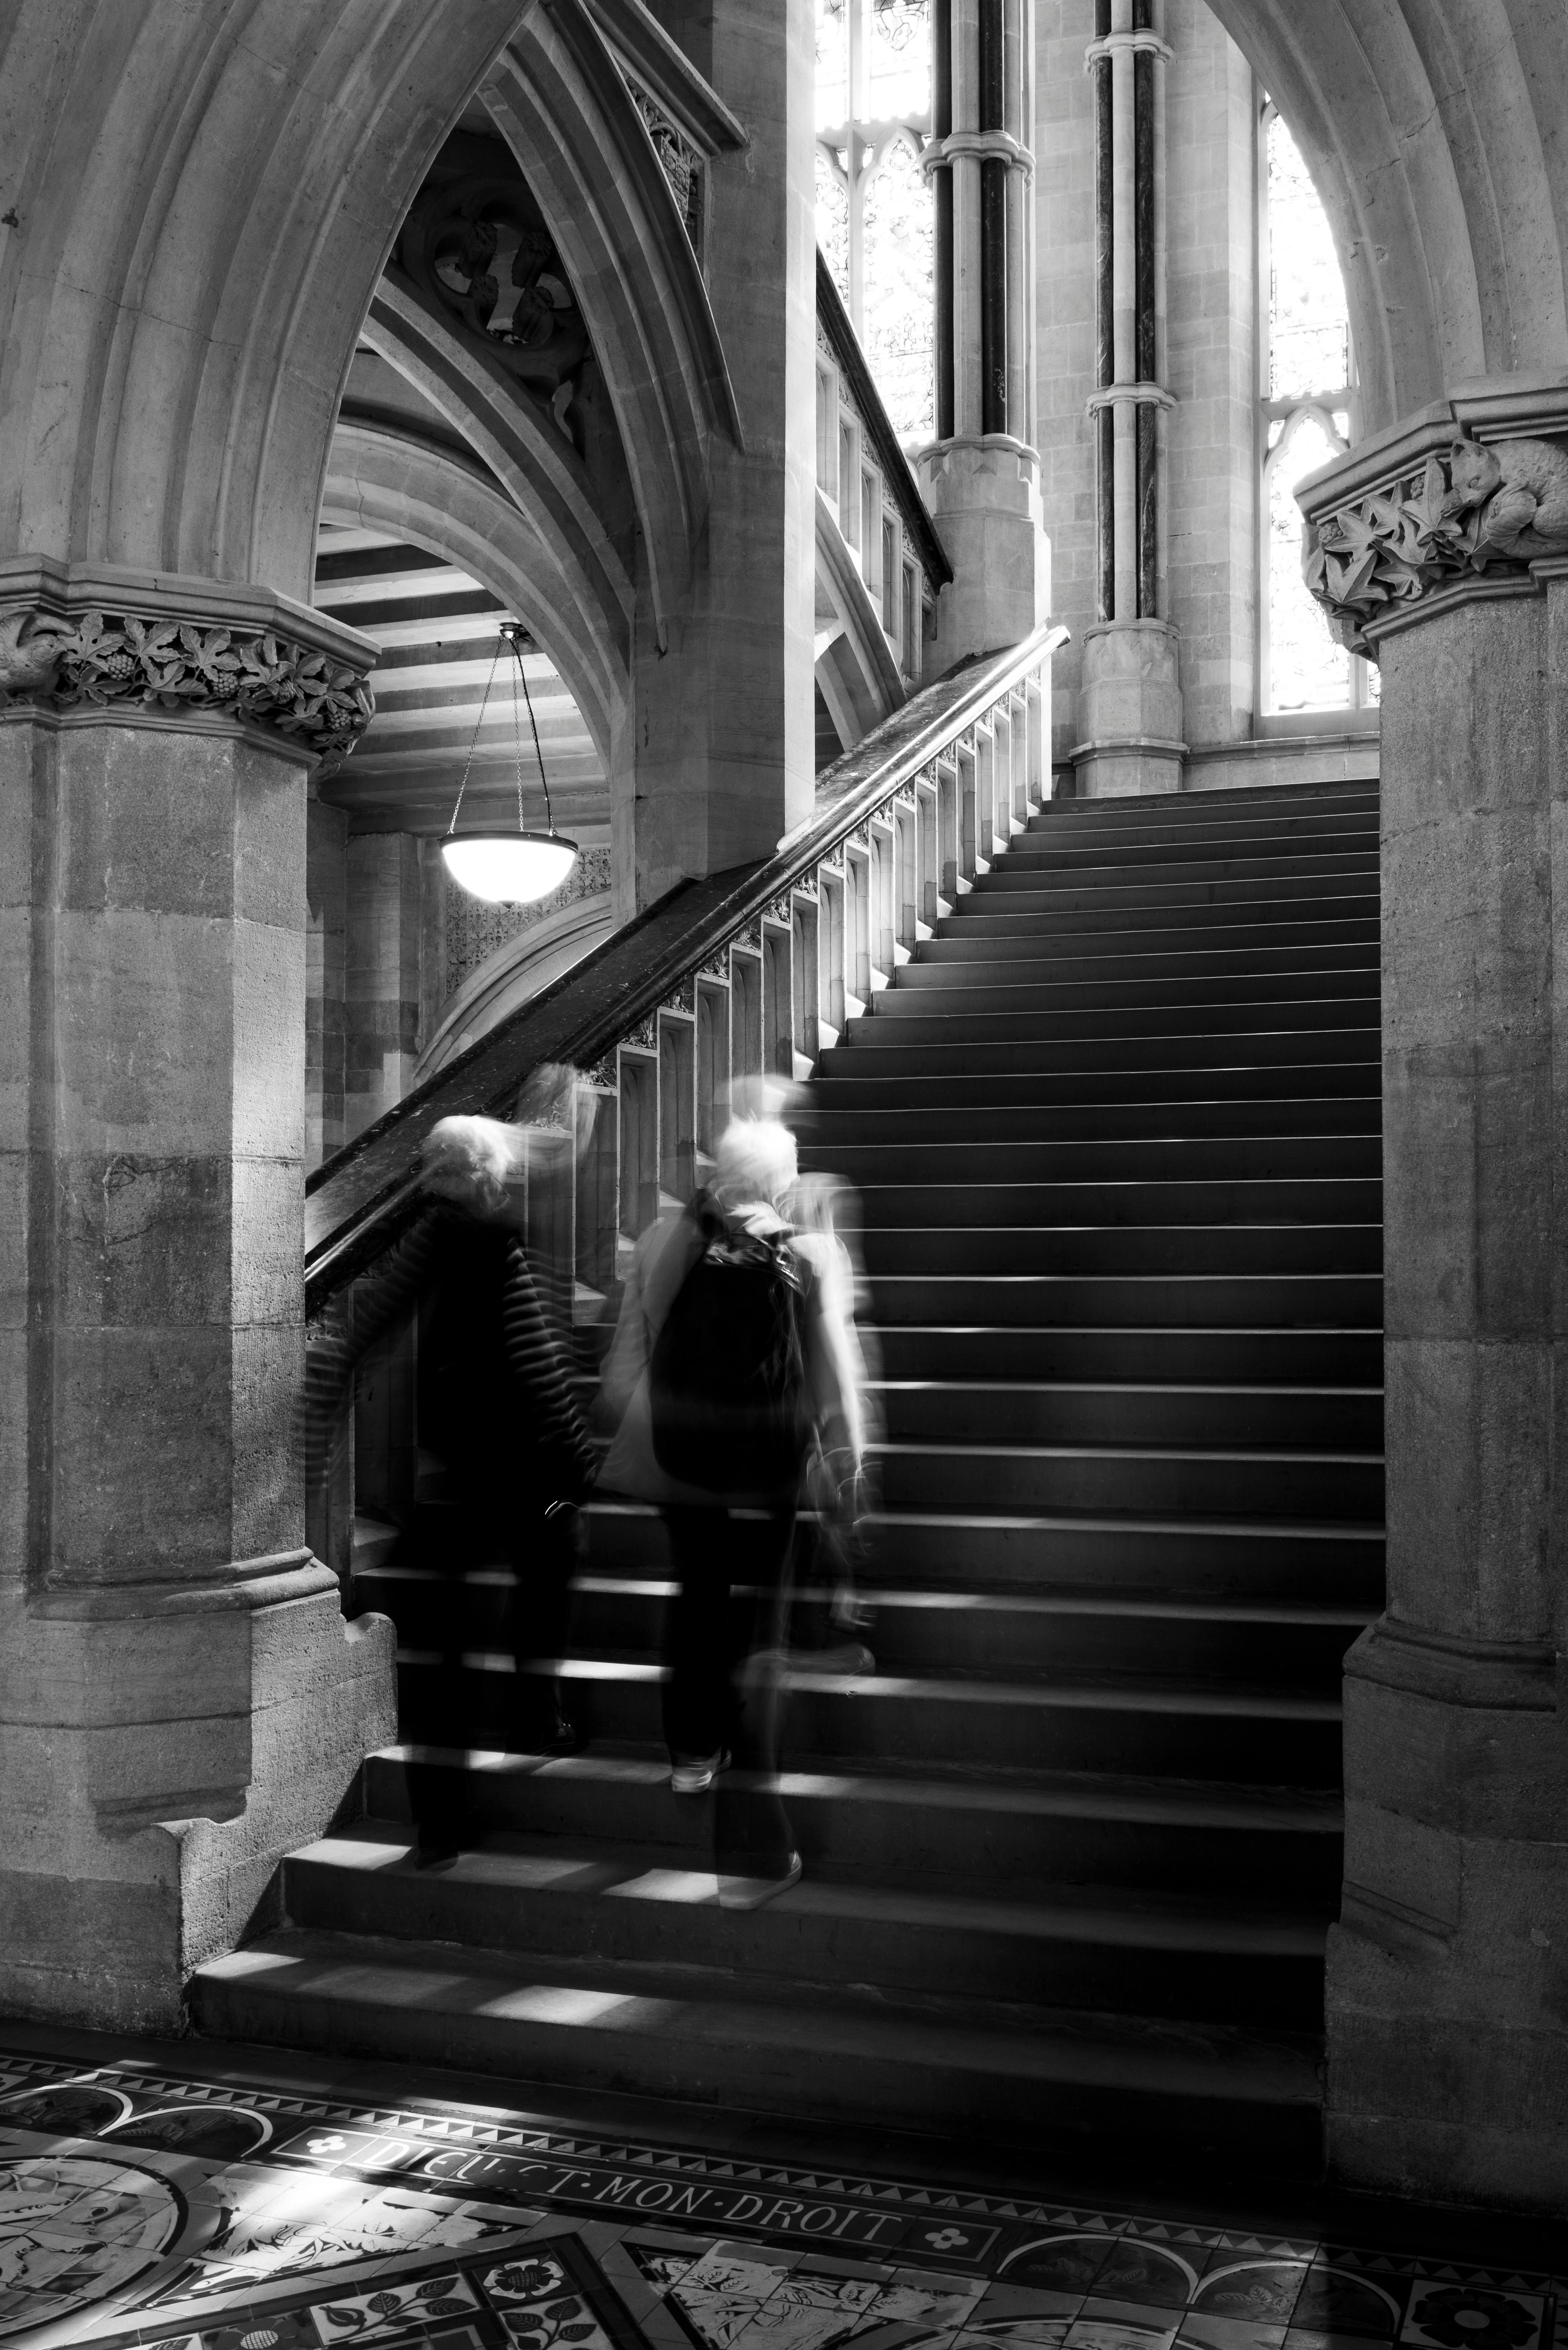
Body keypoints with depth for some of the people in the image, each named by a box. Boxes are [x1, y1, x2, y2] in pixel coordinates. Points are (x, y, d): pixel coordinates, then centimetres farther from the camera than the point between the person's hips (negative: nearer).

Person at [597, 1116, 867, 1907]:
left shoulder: (662, 1243, -4)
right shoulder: (813, 1255, -9)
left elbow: (627, 1357, 1)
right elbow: (833, 1374, -4)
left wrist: (622, 1432, 16)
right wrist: (846, 1468, 8)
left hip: (675, 1457, 2)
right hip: (767, 1470, -2)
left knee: (695, 1594, 27)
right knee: (755, 1638, 4)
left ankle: (693, 1750, 44)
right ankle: (750, 1850, 5)